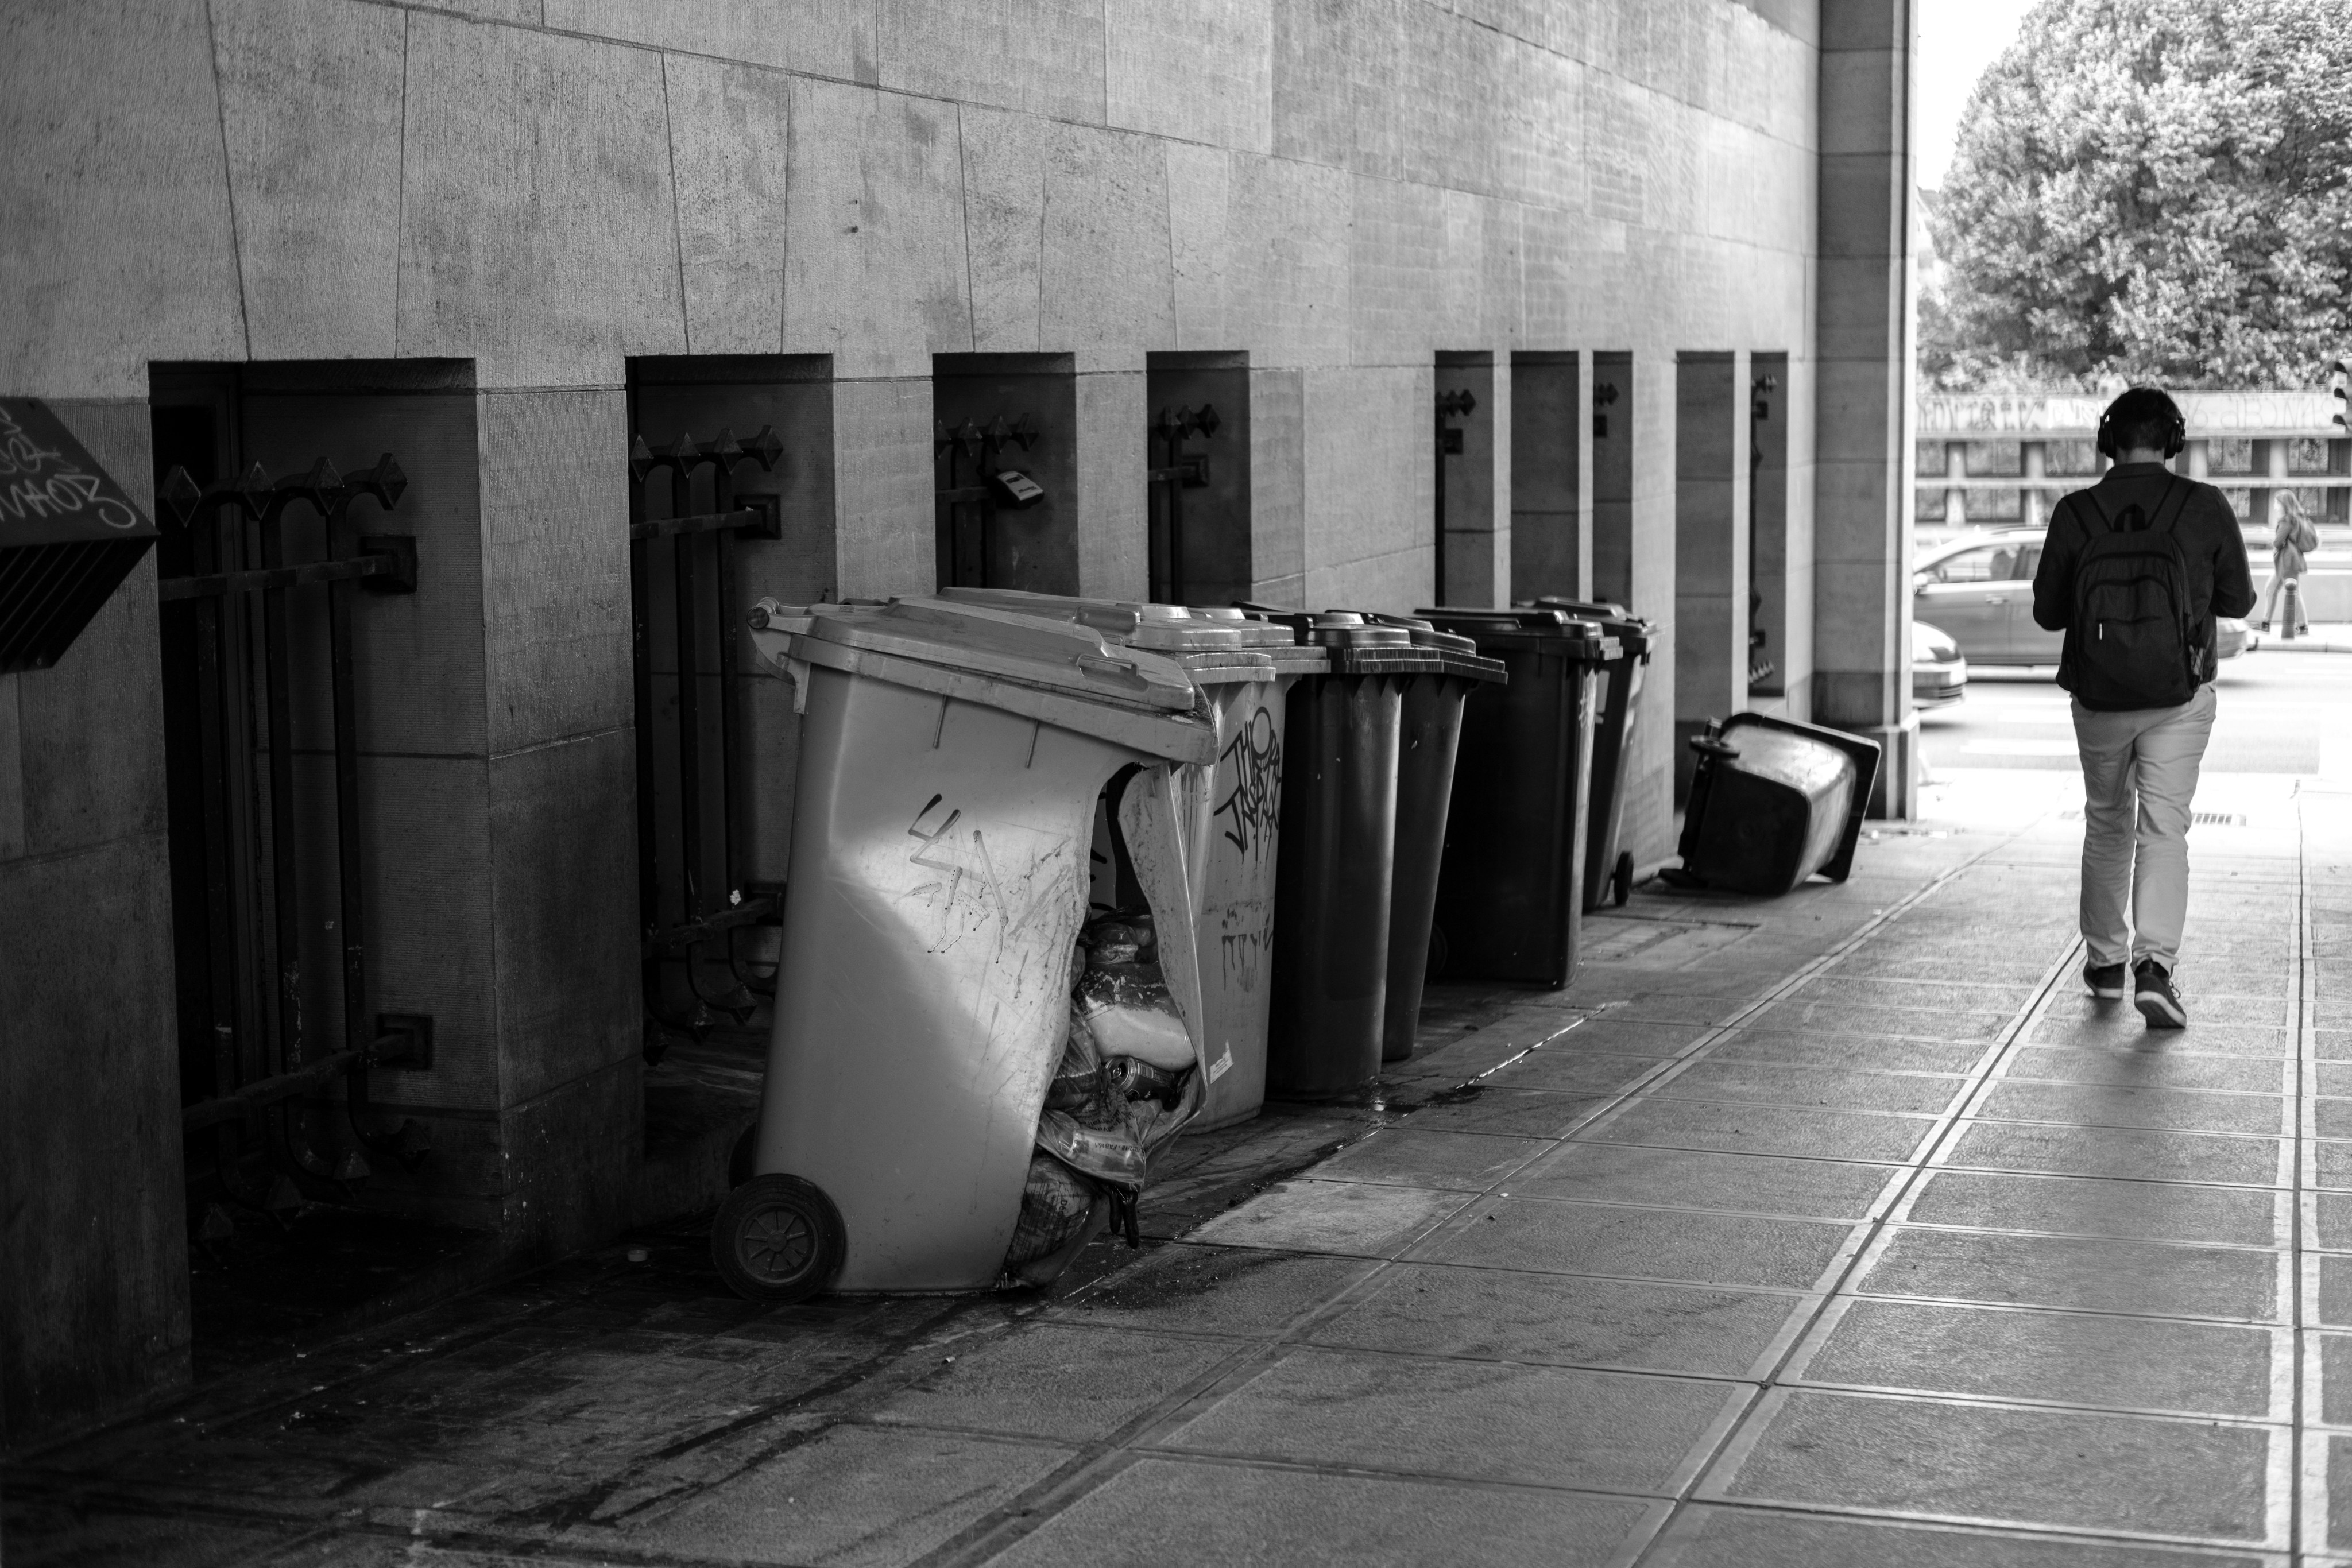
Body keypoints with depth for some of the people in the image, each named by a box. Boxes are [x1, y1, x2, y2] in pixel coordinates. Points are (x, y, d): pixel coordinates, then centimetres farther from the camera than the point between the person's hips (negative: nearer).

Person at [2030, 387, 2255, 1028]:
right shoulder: (2205, 508, -8)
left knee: (2107, 827, 18)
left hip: (2098, 700, 1)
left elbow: (2047, 612, 0)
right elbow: (2239, 600, 2)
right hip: (2179, 700, -1)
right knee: (2163, 831, -2)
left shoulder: (2075, 514, -7)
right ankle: (2155, 964, -19)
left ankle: (2106, 960, 28)